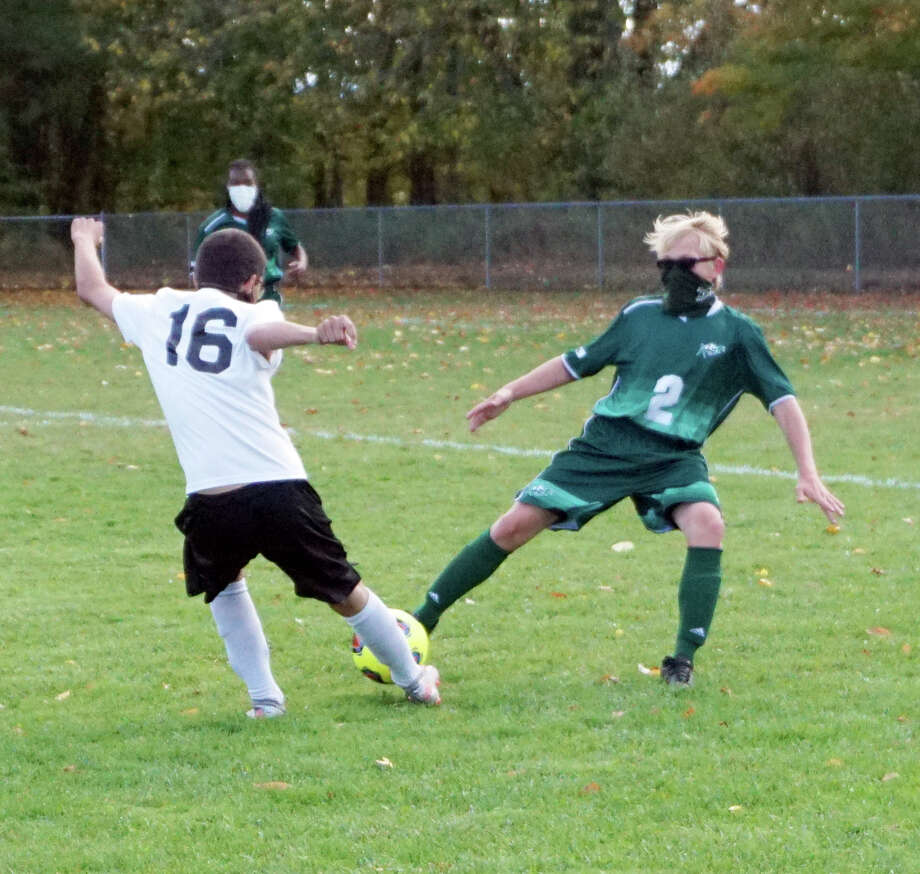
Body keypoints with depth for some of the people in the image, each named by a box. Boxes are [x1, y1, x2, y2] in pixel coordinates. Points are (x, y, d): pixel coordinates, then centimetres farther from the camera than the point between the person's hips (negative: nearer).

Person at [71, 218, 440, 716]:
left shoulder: (157, 313, 14)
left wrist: (84, 239, 51)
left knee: (222, 583, 33)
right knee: (346, 592, 17)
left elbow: (92, 289, 32)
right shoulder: (251, 315, 5)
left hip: (210, 502, 2)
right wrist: (315, 335, -40)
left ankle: (264, 698, 22)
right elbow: (262, 334, -22)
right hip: (280, 489, -2)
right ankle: (414, 682, 33)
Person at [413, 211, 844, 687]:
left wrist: (808, 473, -12)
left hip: (674, 458, -2)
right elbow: (577, 363, 17)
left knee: (707, 523, -31)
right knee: (515, 526, -5)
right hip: (604, 446, 2)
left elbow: (782, 401, -2)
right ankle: (423, 619, 9)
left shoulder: (735, 332, 0)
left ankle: (683, 660, -21)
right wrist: (510, 393, 12)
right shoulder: (640, 315, 7)